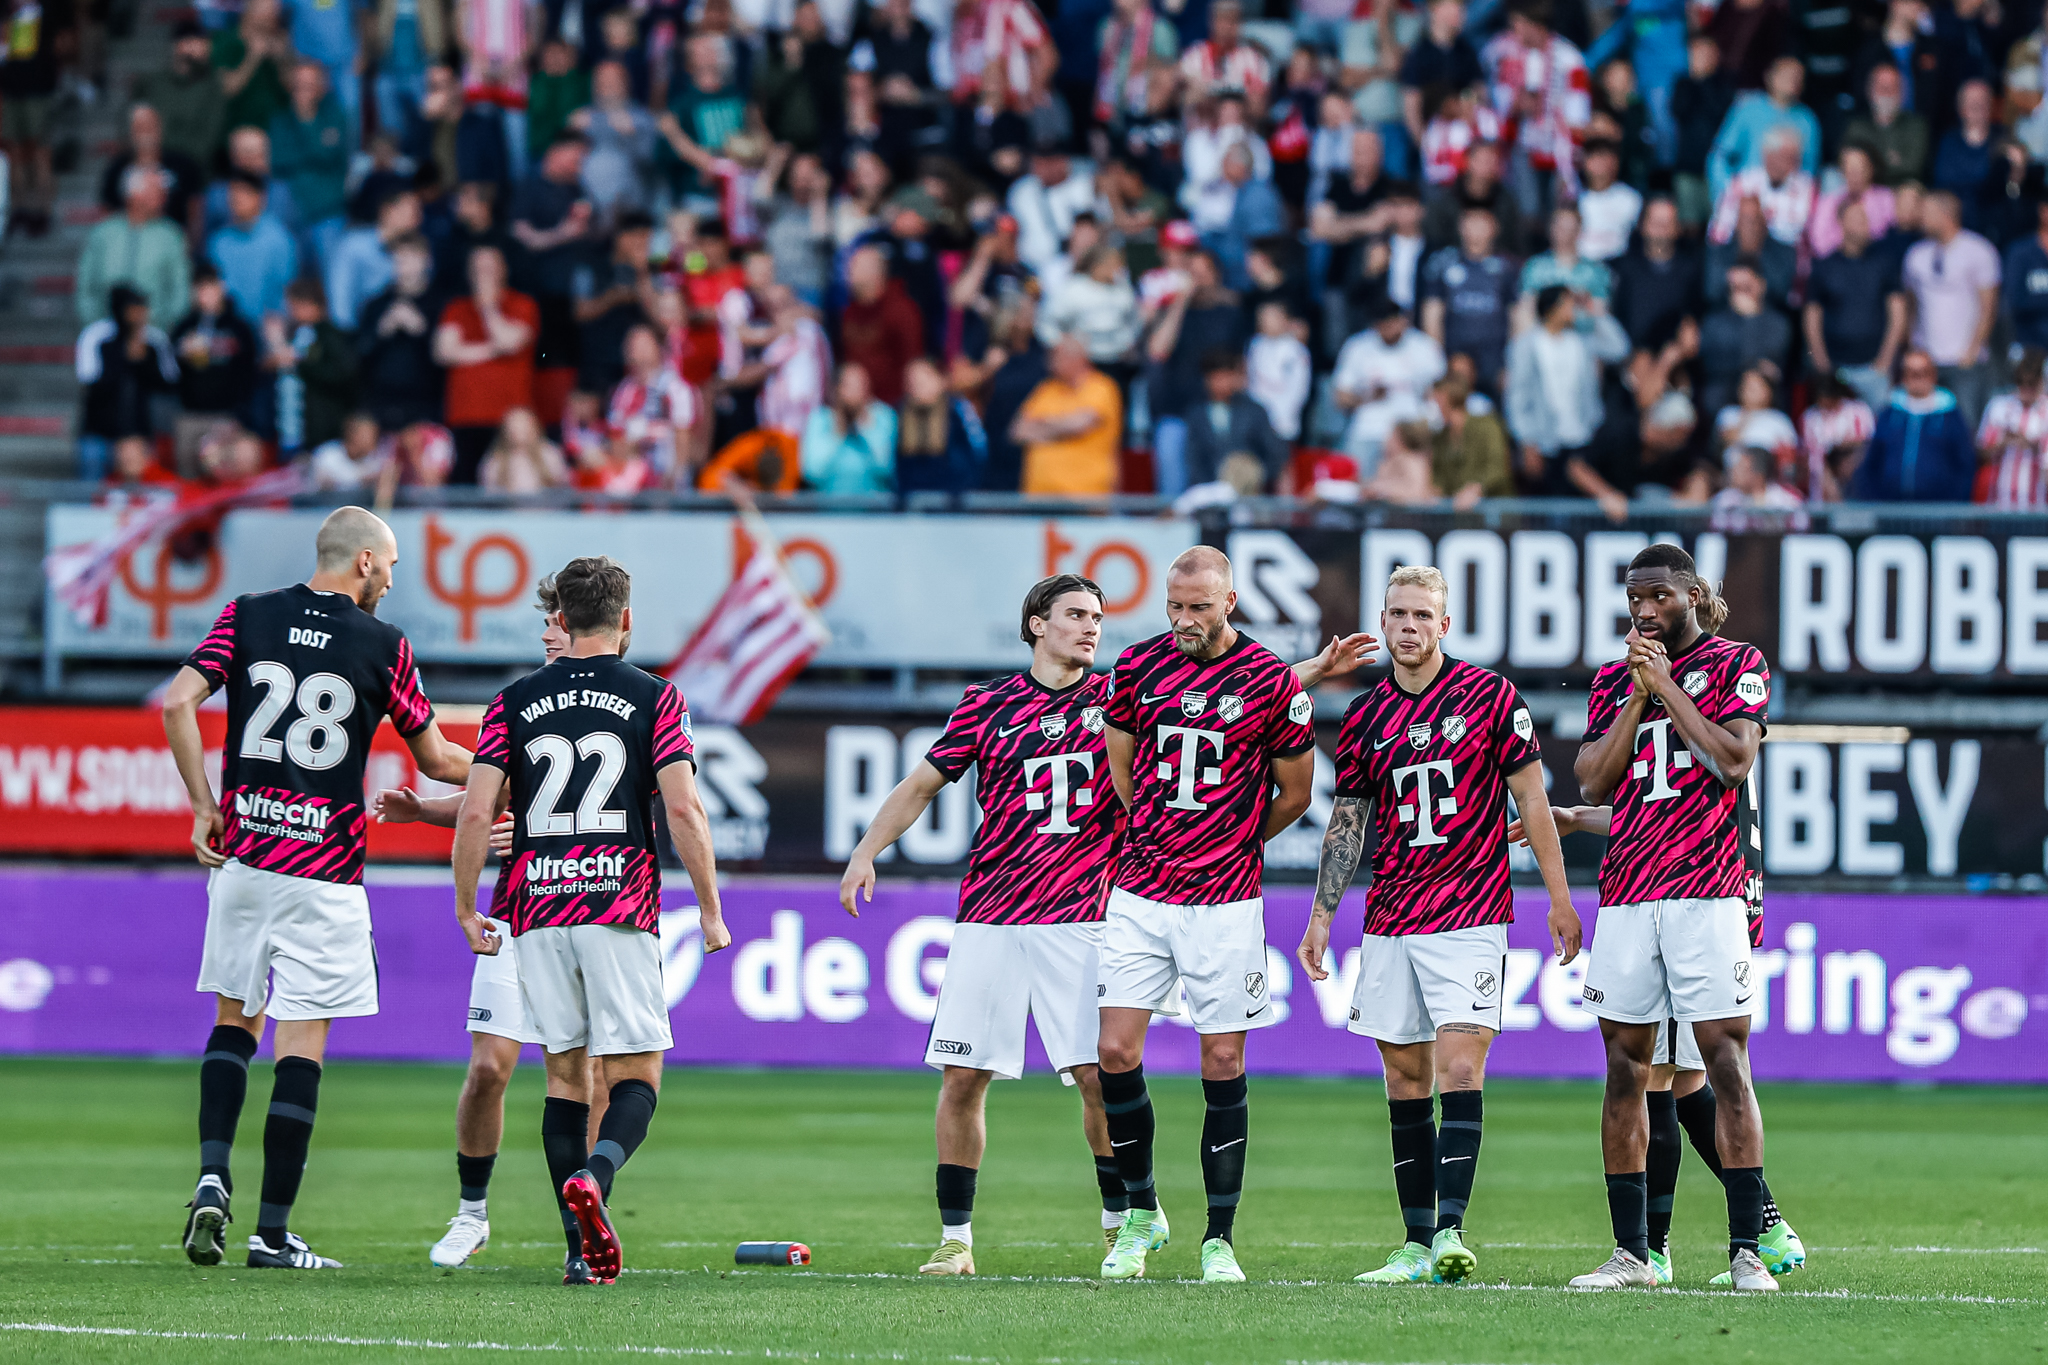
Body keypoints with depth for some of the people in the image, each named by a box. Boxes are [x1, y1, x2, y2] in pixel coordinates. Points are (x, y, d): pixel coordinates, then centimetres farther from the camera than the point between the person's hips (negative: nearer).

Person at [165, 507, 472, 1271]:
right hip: (324, 865, -3)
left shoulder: (248, 616, 4)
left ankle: (212, 1177, -1)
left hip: (241, 854, 3)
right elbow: (435, 760, 5)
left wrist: (203, 806, 1)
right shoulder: (382, 645, -3)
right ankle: (273, 1233, -2)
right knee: (301, 1044, -1)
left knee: (234, 1019, 19)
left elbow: (177, 703, -7)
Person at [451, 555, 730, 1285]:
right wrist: (711, 909, 0)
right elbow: (683, 808, -7)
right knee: (636, 1072, 3)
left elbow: (476, 811, -1)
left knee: (565, 1074, 11)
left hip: (538, 910, 2)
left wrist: (467, 907, 9)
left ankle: (585, 1247, 5)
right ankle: (593, 1176, -27)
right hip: (621, 908, -2)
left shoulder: (514, 701, 6)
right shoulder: (655, 698, 1)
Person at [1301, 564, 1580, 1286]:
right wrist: (1321, 916, 8)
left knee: (1459, 1070, -14)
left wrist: (1559, 898, -1)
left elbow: (1531, 800, 1)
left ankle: (1450, 1232, -19)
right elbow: (1346, 824, 14)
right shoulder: (1365, 716, 9)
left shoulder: (1489, 696, -2)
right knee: (1406, 1082, 5)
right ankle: (1417, 1245, 7)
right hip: (1390, 922, 4)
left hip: (1470, 916, -4)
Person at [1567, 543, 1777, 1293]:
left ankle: (1746, 1248, -9)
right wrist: (1637, 696, -1)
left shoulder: (1736, 664, 5)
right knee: (1625, 1067, 4)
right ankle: (1631, 1251, 9)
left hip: (1706, 892, -4)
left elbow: (1733, 759, -10)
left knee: (1726, 1062, -9)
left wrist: (1668, 686, -6)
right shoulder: (1614, 680, 17)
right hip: (1626, 893, 5)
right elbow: (1593, 781, 6)